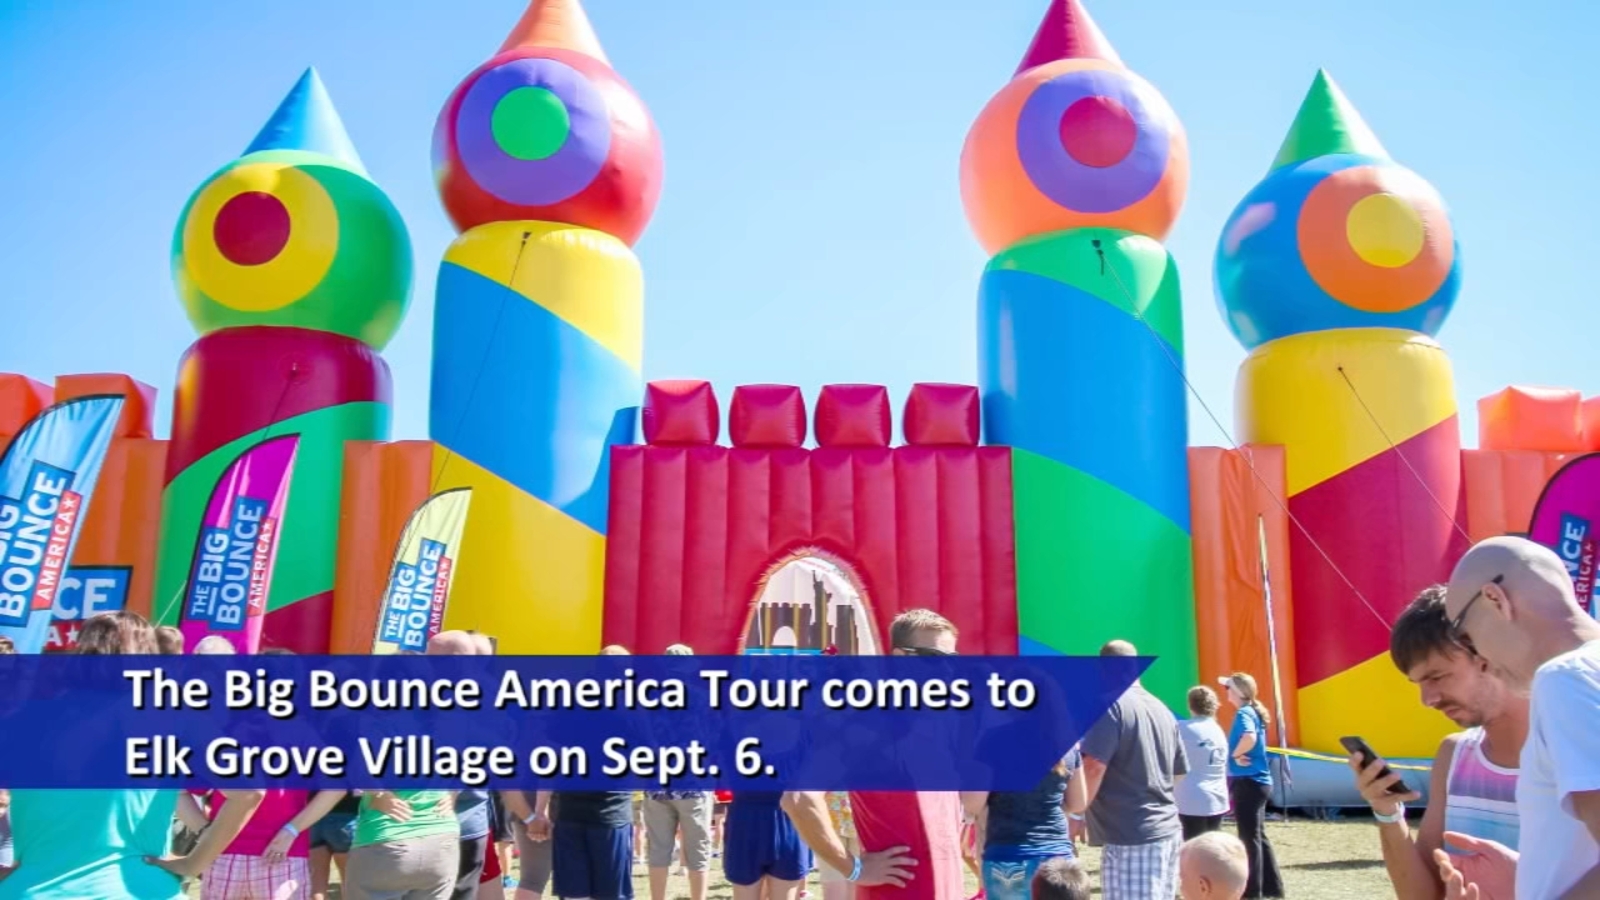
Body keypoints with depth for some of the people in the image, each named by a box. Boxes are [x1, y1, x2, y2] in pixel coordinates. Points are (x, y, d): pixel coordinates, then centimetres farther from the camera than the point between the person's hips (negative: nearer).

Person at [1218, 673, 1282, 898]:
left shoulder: (1244, 713, -16)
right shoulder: (1253, 712, 12)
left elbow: (1249, 738, -36)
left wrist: (1235, 755, -20)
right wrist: (1238, 755, 0)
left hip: (1248, 782, -9)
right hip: (1257, 781, 9)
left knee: (1249, 838, -1)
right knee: (1258, 836, 17)